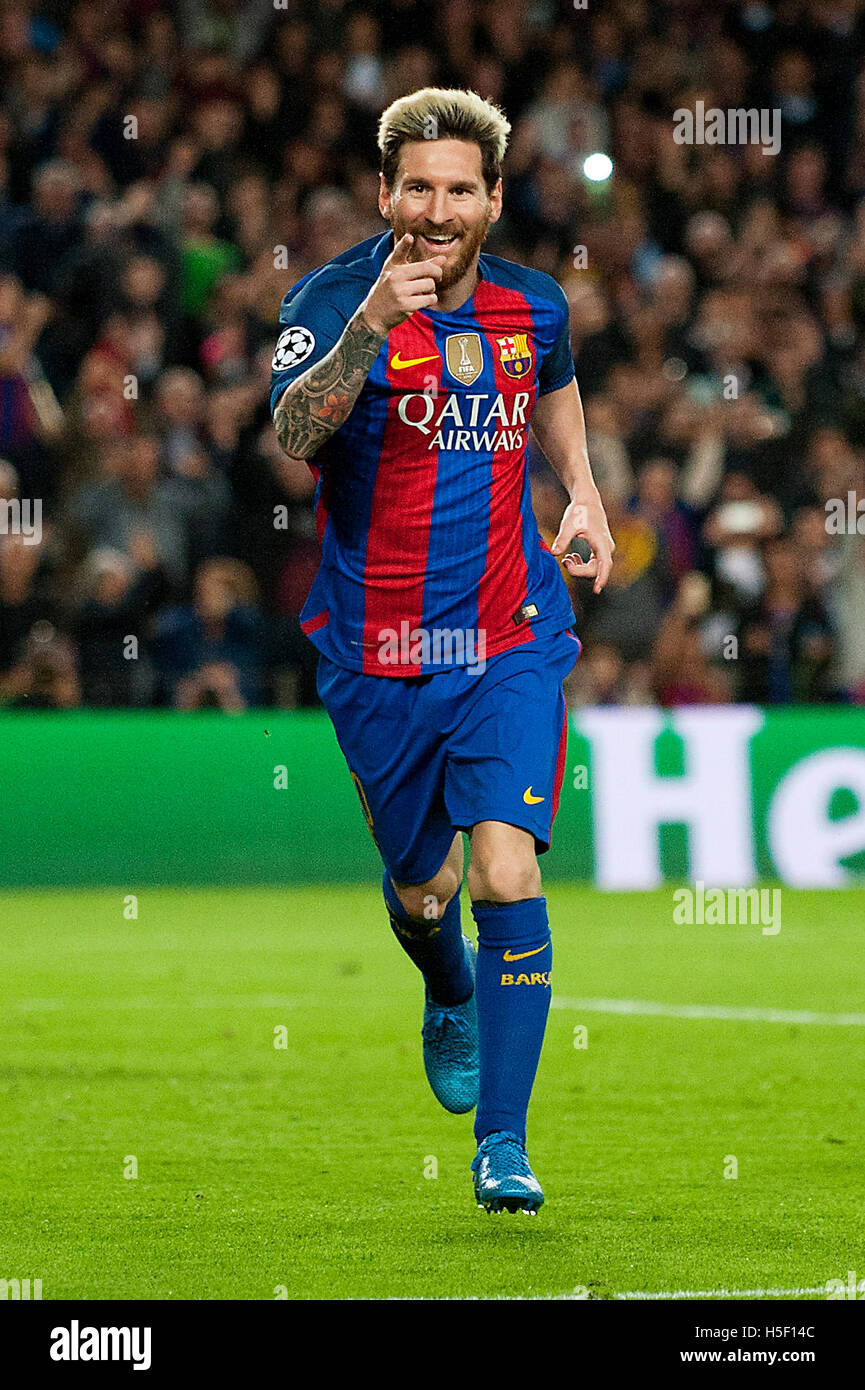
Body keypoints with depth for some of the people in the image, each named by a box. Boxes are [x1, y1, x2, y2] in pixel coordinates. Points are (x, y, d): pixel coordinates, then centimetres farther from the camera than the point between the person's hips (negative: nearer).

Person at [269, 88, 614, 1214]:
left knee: (506, 870, -16)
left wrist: (583, 493, 10)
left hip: (510, 643, 1)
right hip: (376, 654, -1)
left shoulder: (532, 308, 2)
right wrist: (365, 329, -43)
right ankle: (452, 1000, 52)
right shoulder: (333, 300, -11)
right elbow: (292, 435, -29)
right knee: (423, 887, 14)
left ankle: (503, 1141, -11)